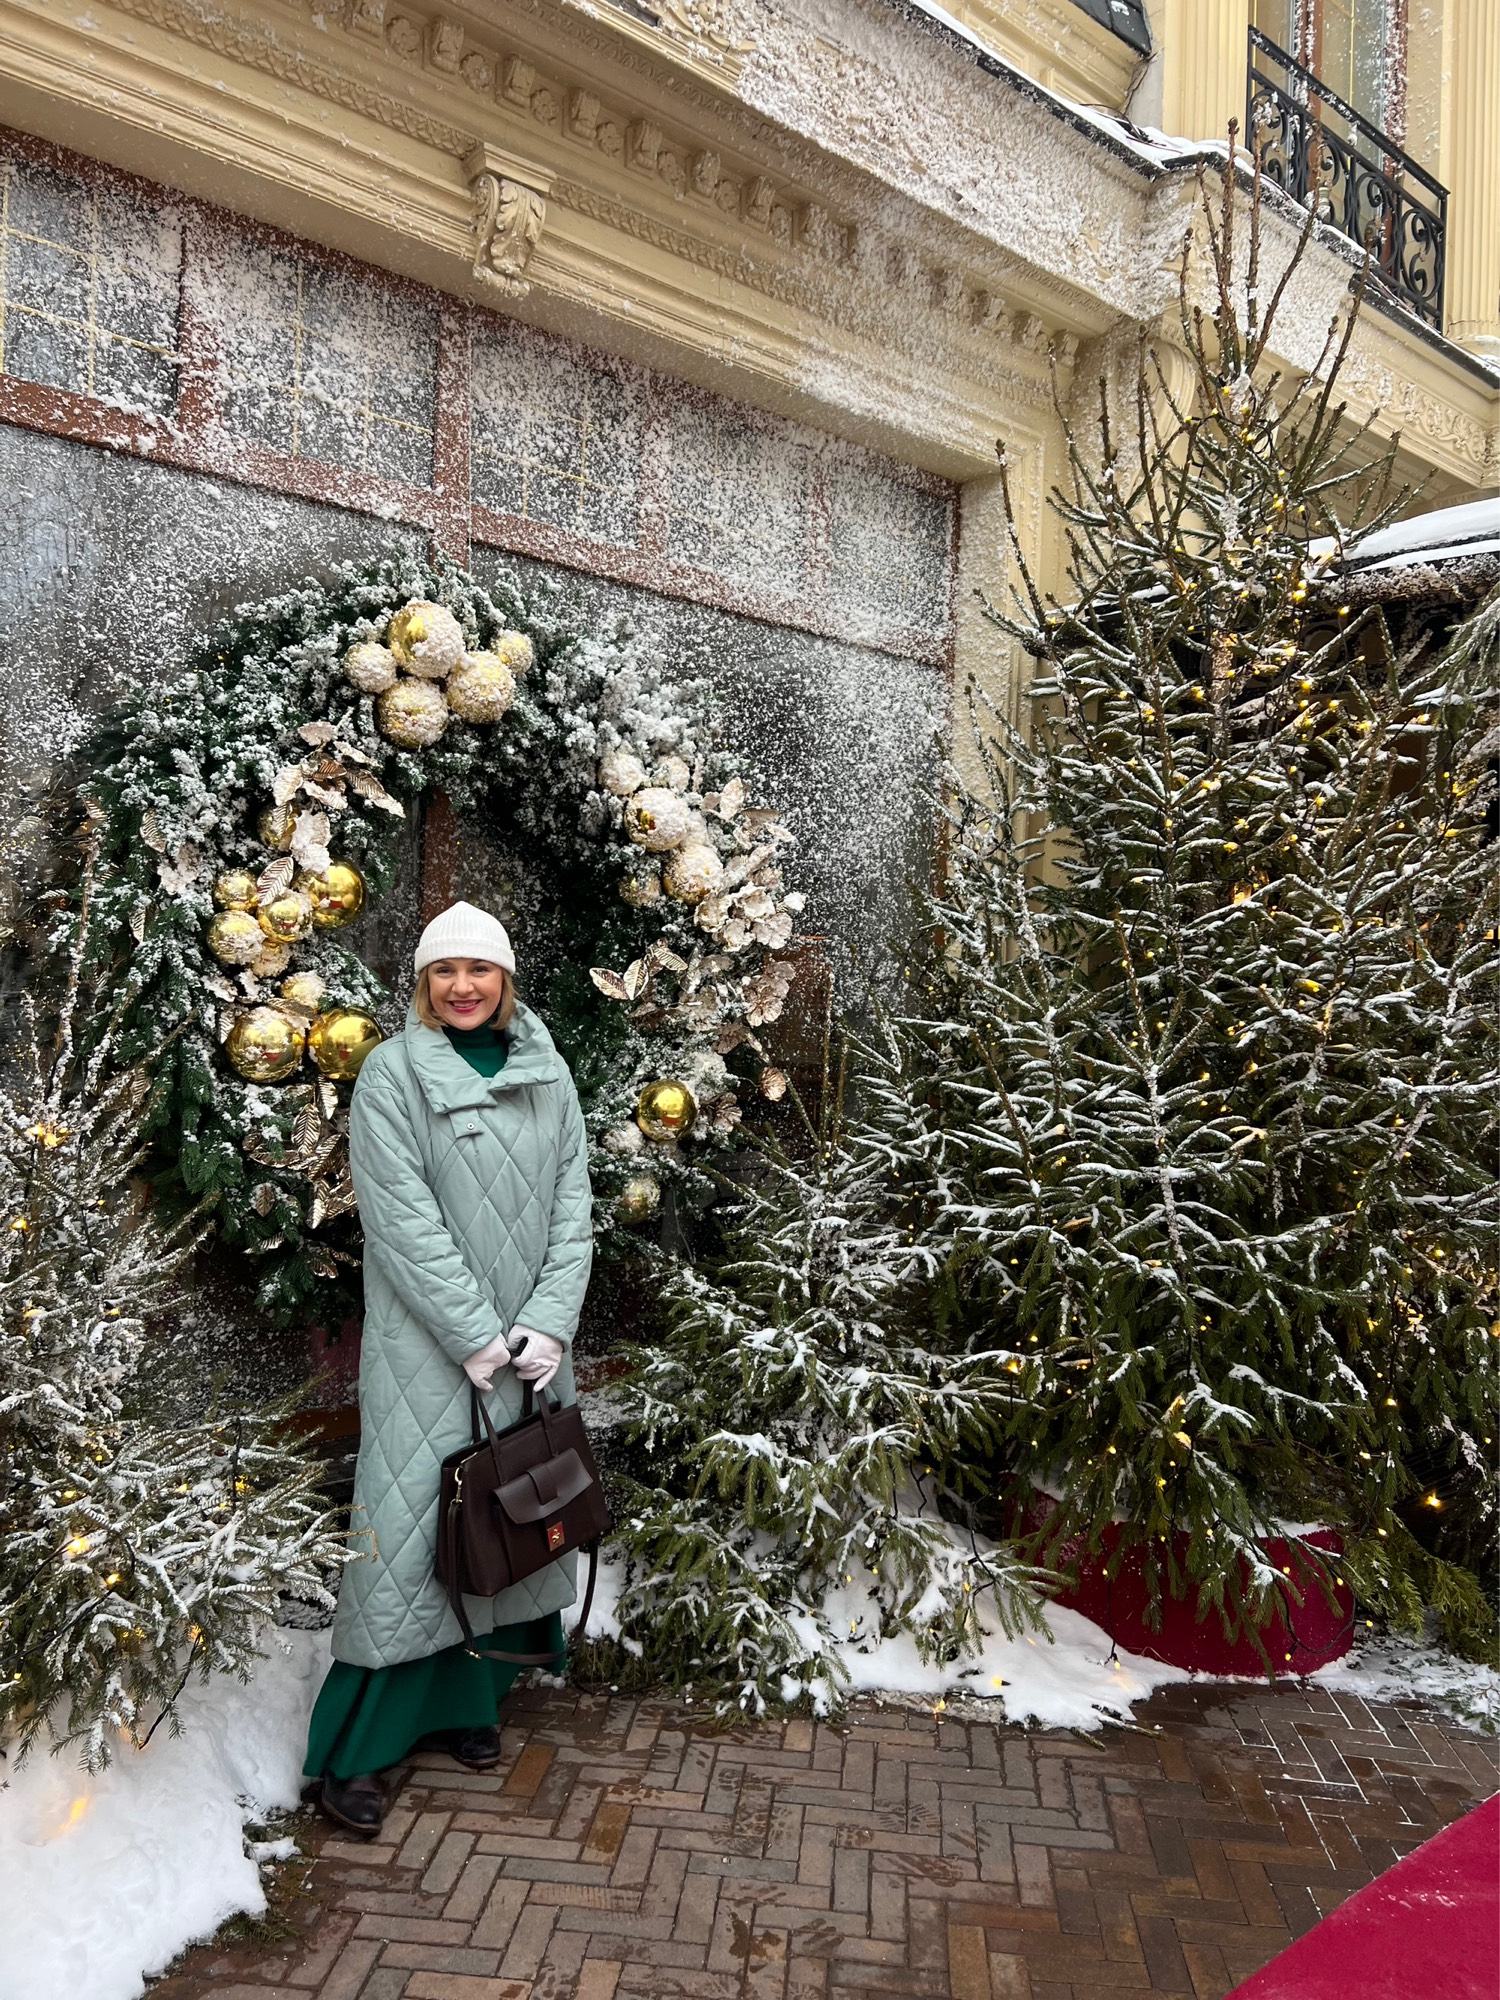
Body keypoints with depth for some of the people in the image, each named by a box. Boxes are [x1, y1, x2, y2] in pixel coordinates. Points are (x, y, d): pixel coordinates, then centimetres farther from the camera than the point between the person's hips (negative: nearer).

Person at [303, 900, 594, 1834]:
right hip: (429, 1344, -4)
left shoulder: (547, 1071, 4)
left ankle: (471, 1696, 30)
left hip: (531, 1337, 5)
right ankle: (354, 1747, 12)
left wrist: (547, 1323, -8)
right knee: (411, 1519, -2)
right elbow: (405, 1219, -14)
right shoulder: (393, 1075, -9)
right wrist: (477, 1336, -16)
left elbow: (573, 1199, 1)